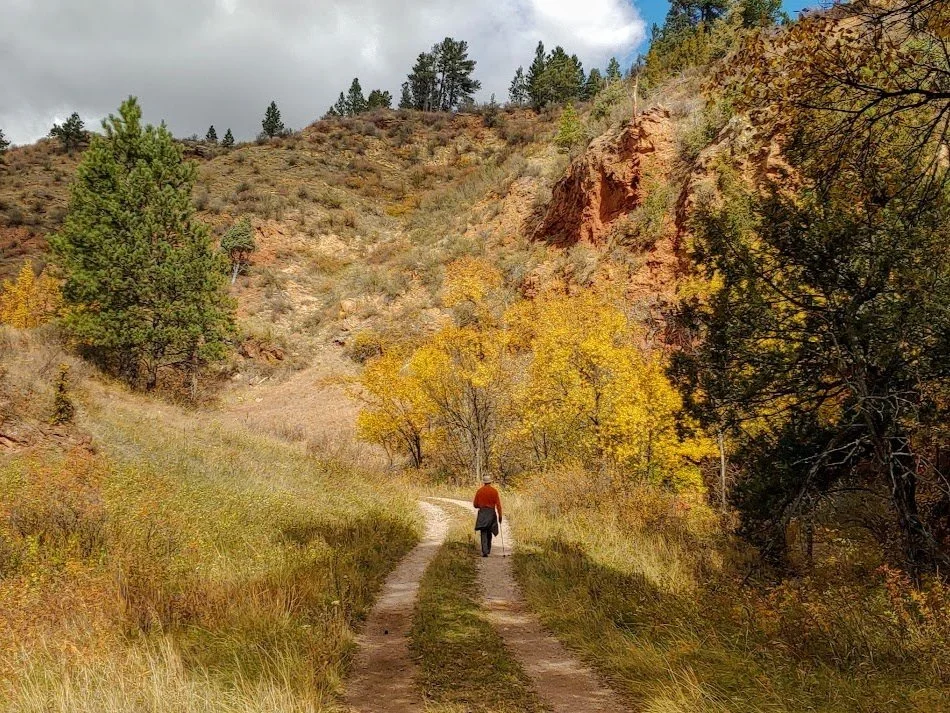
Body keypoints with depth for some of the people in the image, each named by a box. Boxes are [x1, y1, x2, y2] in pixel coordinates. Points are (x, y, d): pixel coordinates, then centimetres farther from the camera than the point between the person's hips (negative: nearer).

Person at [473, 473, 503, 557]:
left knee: (484, 533, -5)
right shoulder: (494, 491, -3)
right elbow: (498, 504, -7)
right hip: (491, 513, 1)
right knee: (489, 533, 18)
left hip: (482, 513, -1)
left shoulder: (479, 491, -1)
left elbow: (475, 504, 3)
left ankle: (484, 551, -18)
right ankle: (488, 550, 27)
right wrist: (500, 516, -3)